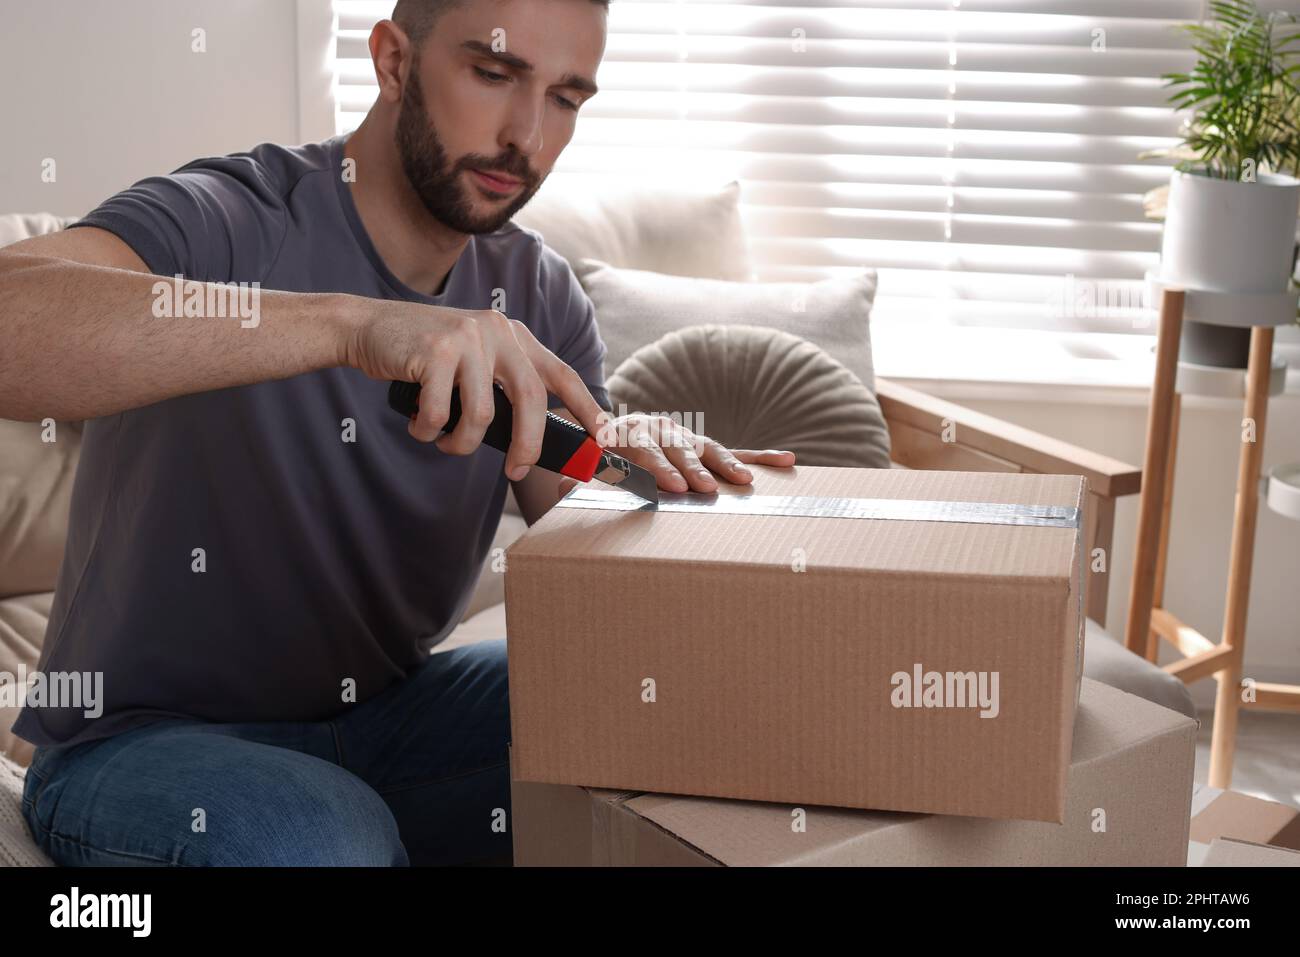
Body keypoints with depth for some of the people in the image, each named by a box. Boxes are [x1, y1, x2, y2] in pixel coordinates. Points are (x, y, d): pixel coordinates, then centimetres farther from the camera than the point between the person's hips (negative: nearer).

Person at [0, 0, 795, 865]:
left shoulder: (540, 295, -1)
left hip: (388, 704, 5)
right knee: (323, 837, -36)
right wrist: (352, 321, -49)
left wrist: (638, 472, -24)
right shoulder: (228, 220, -20)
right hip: (148, 735, -5)